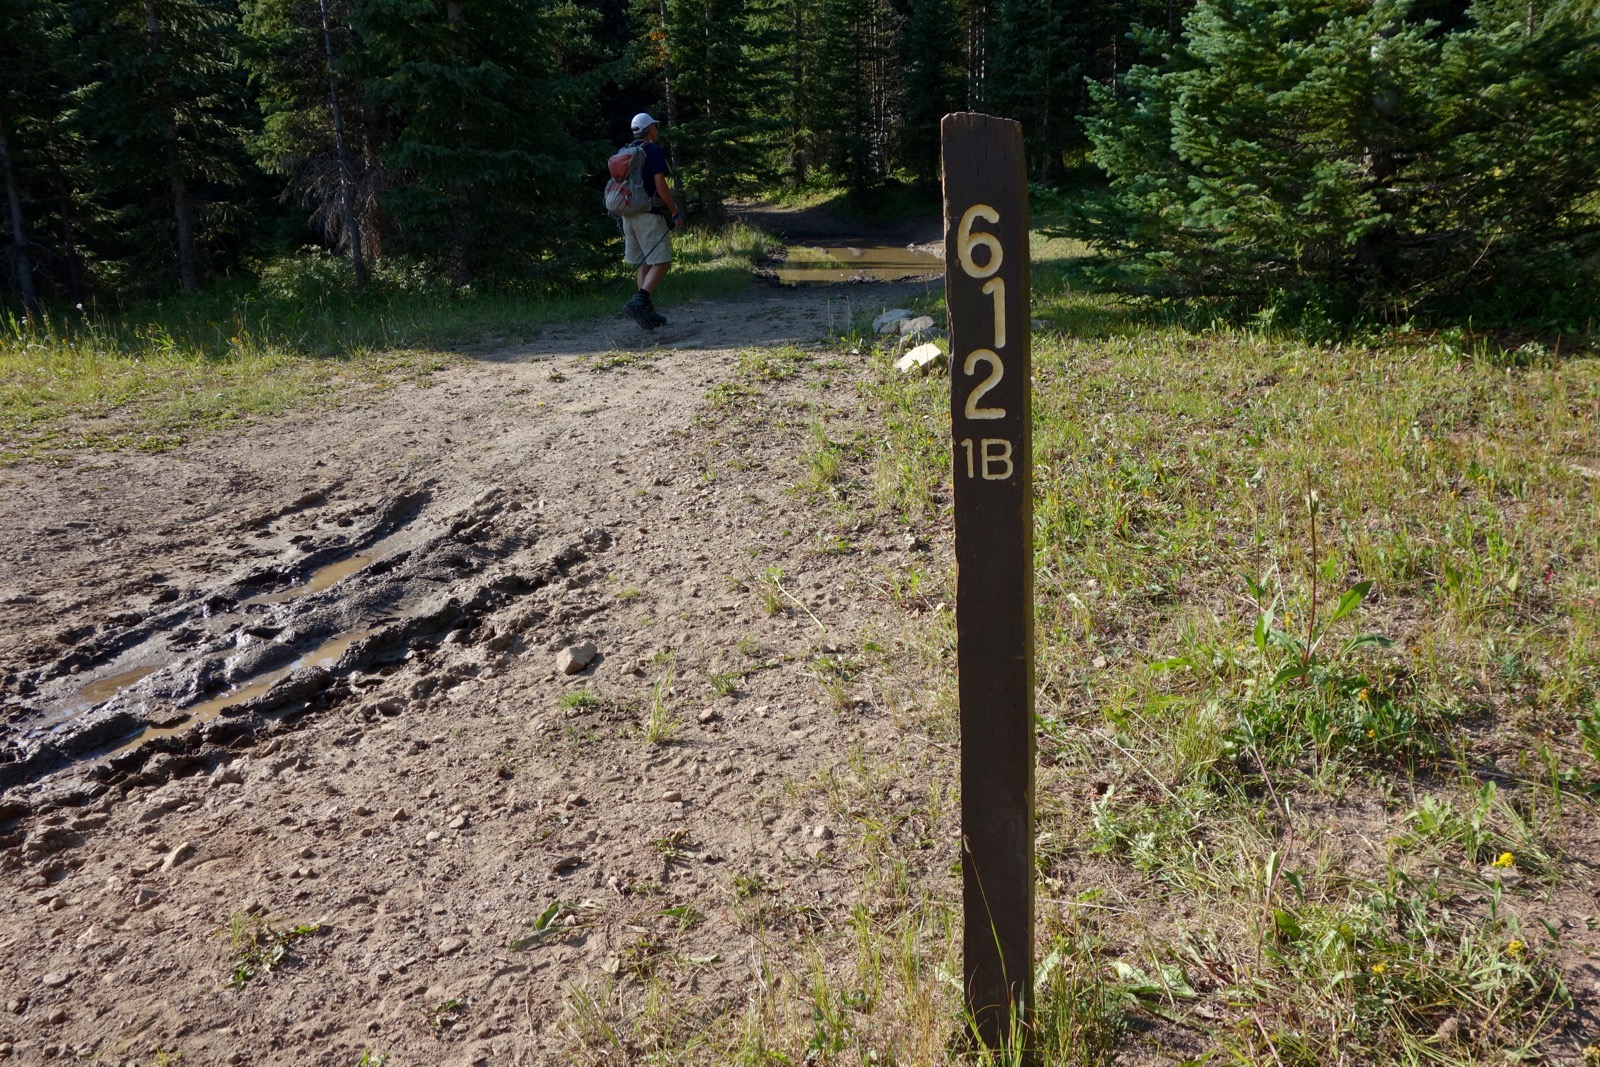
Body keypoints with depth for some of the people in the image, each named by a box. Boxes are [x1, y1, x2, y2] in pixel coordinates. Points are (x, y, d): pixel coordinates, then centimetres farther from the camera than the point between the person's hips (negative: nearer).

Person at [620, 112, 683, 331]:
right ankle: (639, 301, -26)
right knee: (661, 263, -8)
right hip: (650, 214, -8)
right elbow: (660, 184, -16)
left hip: (629, 215, 8)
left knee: (645, 265, 13)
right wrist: (675, 213, -12)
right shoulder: (654, 151, -7)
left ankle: (647, 312, 9)